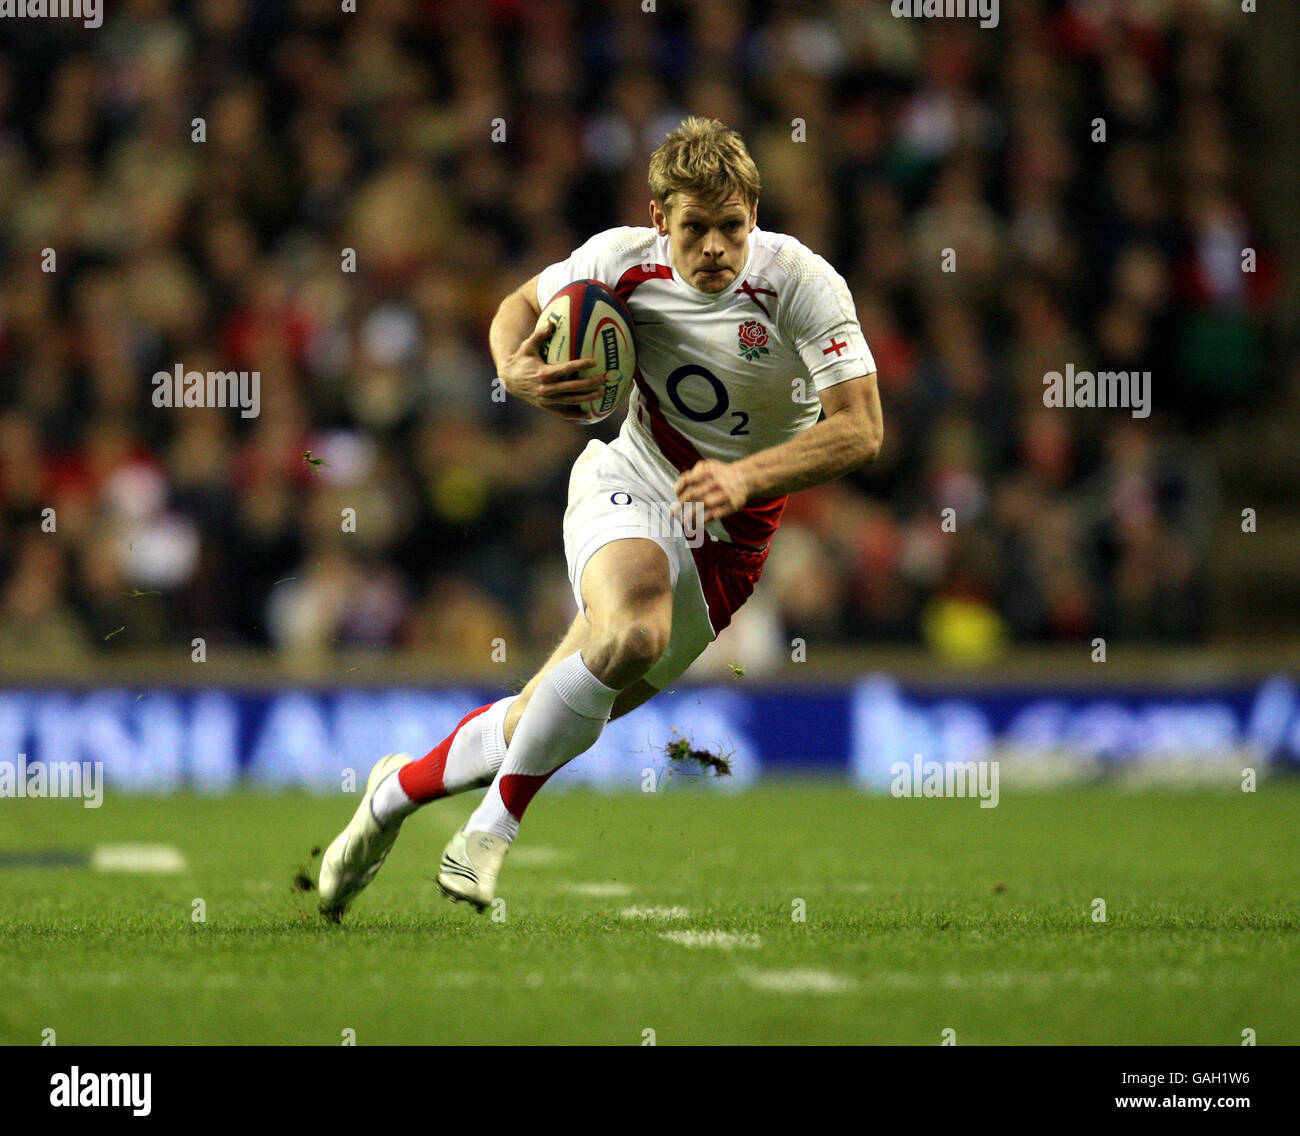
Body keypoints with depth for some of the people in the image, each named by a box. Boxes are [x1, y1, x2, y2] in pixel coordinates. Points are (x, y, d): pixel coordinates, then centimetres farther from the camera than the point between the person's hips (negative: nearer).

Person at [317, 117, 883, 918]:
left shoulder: (800, 282, -18)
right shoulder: (624, 260, -11)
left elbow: (861, 428, -22)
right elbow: (523, 306, 8)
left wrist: (747, 476, -36)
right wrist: (517, 371, -15)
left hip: (726, 541, 1)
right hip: (626, 486, -1)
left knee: (544, 724, 0)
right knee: (633, 633, -35)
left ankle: (401, 788, 28)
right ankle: (497, 822, -18)